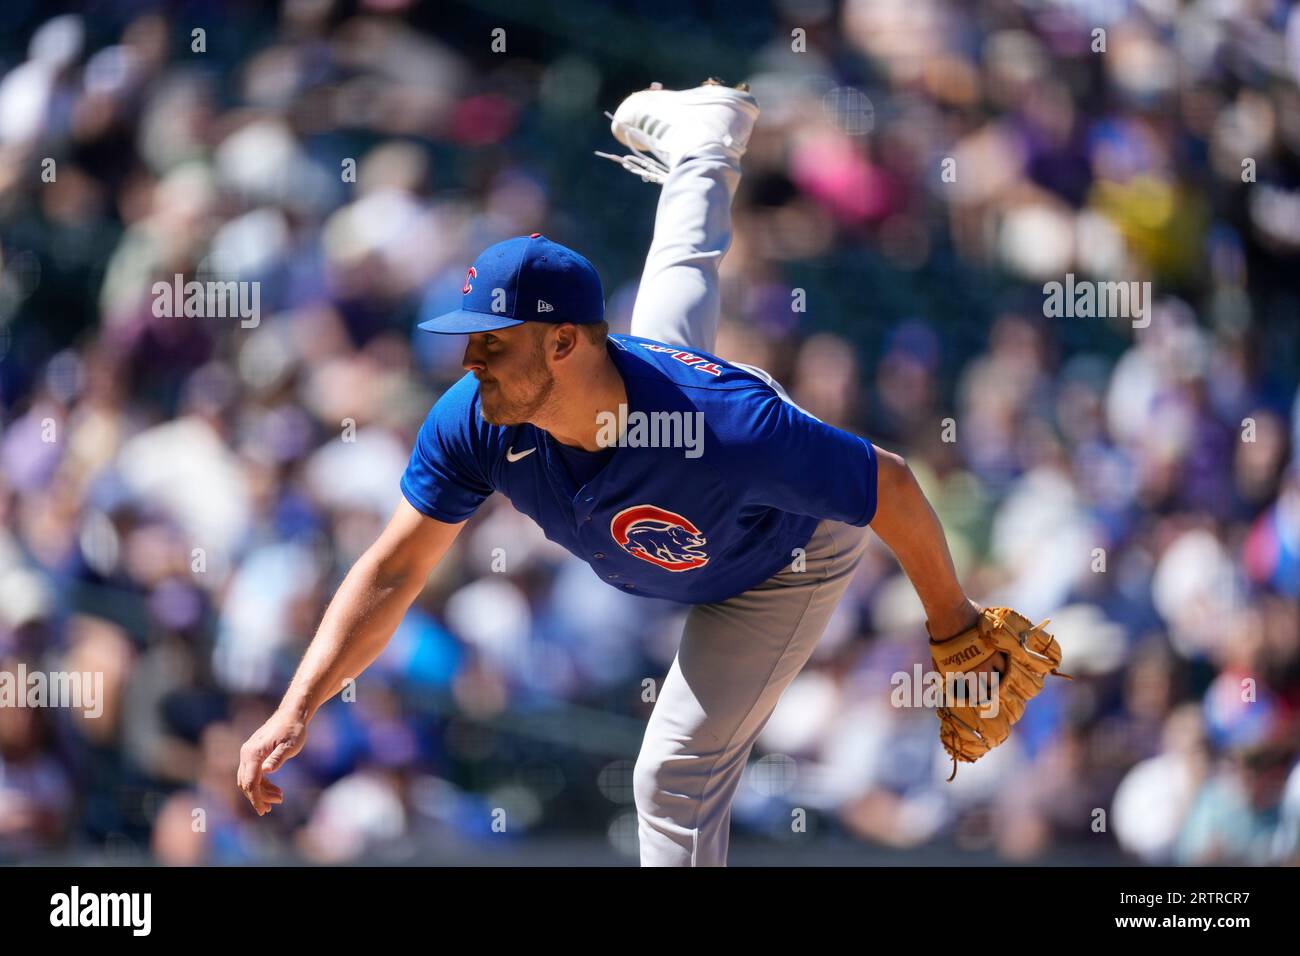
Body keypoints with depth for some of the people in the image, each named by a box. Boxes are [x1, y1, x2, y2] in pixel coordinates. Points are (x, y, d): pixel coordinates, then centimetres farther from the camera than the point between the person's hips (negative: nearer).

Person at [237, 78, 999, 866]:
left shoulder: (732, 435, -51)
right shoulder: (474, 423, -36)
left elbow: (889, 485, -36)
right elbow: (393, 573, -27)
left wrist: (951, 619, -20)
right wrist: (297, 711, -39)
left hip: (787, 559, -5)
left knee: (679, 774, -9)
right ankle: (706, 134, 64)